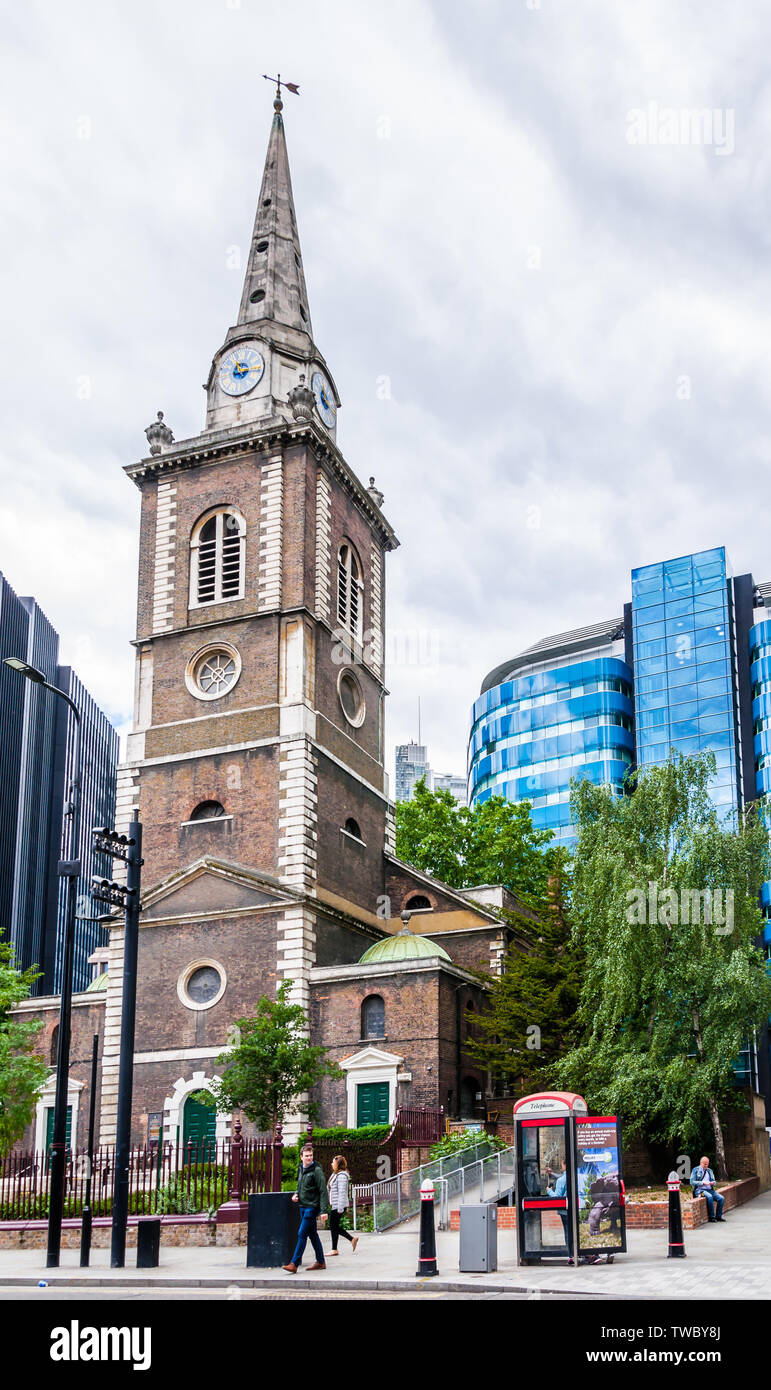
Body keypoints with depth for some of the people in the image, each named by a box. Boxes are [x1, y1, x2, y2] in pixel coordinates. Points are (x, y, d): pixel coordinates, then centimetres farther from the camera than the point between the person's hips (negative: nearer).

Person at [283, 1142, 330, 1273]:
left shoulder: (317, 1170, -13)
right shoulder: (300, 1169, 11)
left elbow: (323, 1191, -15)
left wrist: (324, 1210, -20)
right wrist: (296, 1194, 5)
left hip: (312, 1207, -8)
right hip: (303, 1206, 8)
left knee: (302, 1234, -10)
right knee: (312, 1234, 13)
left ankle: (294, 1264, -11)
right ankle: (321, 1262, 23)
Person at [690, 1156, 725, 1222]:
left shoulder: (710, 1171, 20)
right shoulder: (695, 1170, 4)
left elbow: (714, 1182, 22)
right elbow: (692, 1182, -5)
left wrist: (713, 1183, -3)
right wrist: (702, 1183, -15)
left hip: (710, 1190, 6)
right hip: (700, 1190, -6)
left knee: (721, 1198, -18)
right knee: (709, 1197, -35)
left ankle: (719, 1216, -6)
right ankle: (711, 1216, -25)